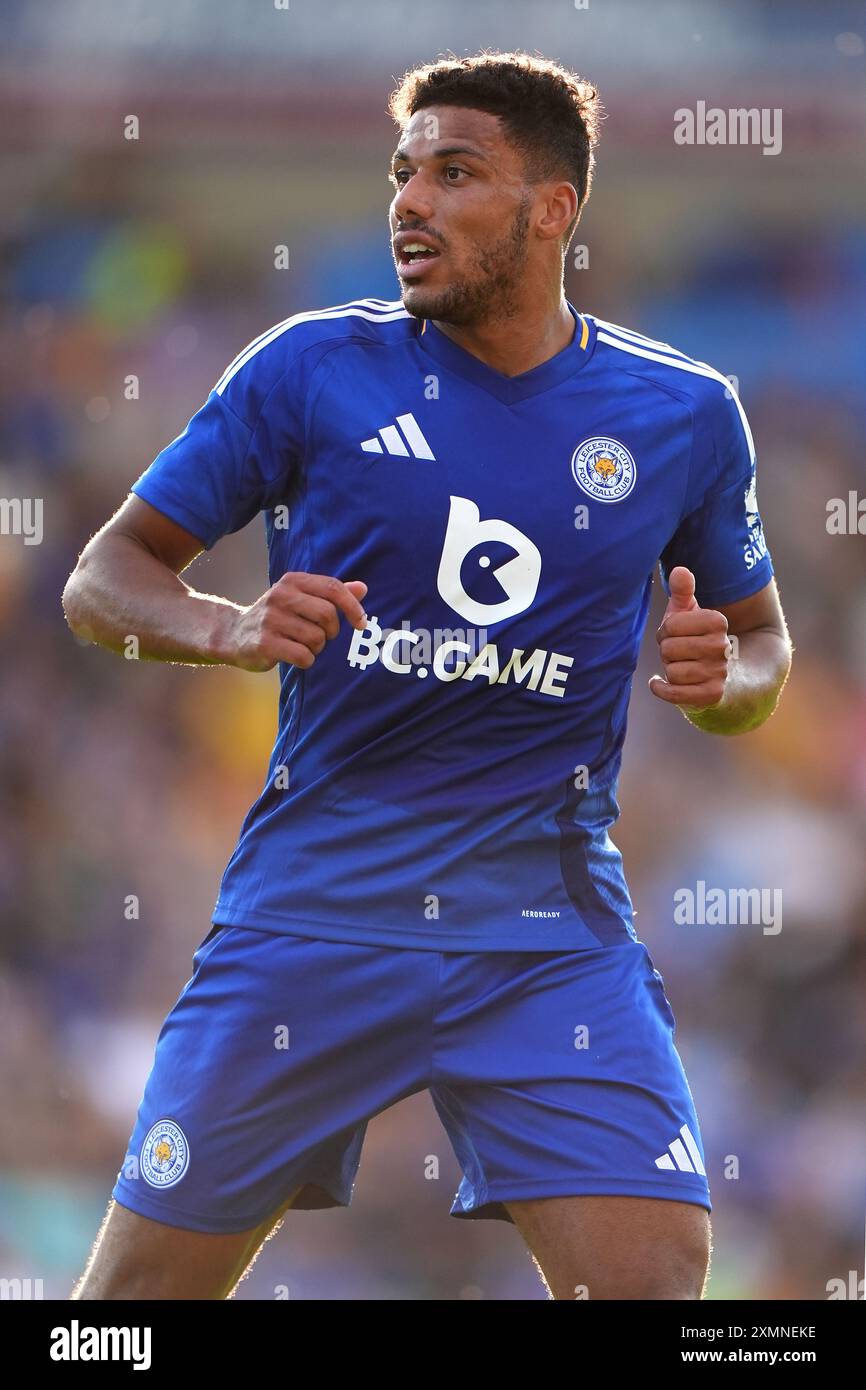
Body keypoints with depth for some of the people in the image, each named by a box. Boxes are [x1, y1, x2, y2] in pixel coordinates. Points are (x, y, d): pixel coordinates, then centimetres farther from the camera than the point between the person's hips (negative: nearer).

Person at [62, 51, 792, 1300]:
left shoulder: (684, 414, 4)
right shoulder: (314, 370, -1)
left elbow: (761, 641, 17)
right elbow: (103, 582, 4)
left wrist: (722, 675, -7)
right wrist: (233, 631, -17)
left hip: (551, 932, 1)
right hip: (311, 912, 0)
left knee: (653, 1277, -16)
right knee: (142, 1288, 2)